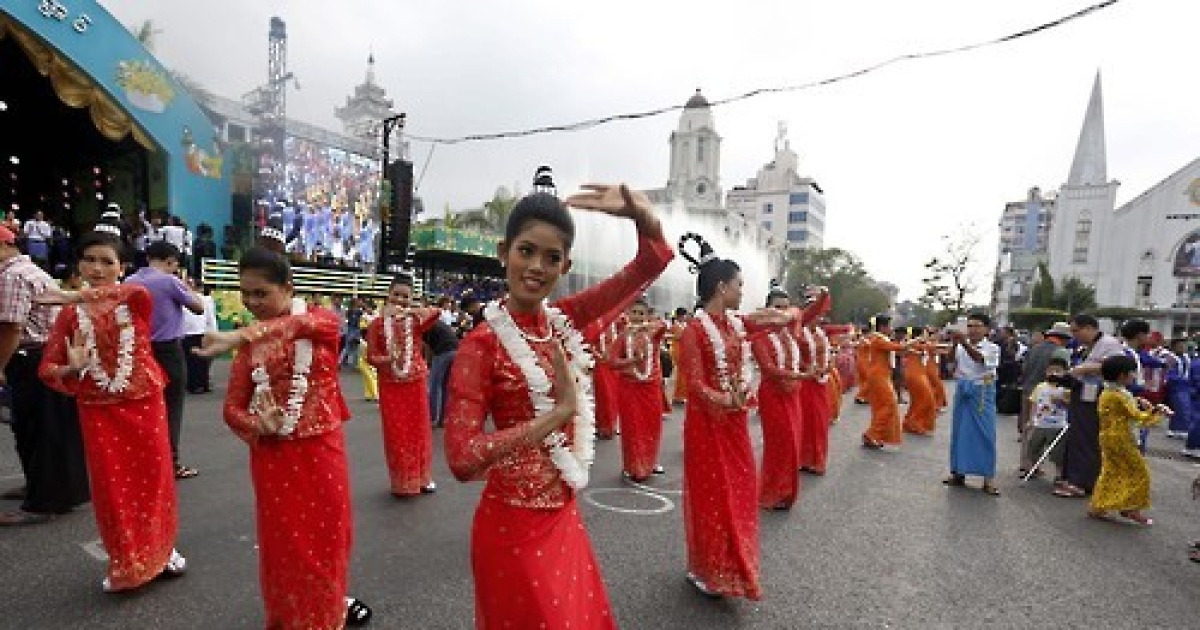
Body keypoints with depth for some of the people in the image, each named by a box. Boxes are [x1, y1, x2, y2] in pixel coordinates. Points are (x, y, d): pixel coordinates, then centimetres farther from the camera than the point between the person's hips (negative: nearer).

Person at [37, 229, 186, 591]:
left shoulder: (136, 299, -4)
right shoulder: (71, 314, 1)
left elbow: (137, 292, -30)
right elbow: (47, 367, 2)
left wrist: (76, 296, -33)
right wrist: (71, 369, -18)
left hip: (144, 404, -1)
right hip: (98, 410, 2)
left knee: (154, 477, 7)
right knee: (111, 485, 7)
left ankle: (162, 549, 29)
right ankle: (124, 563, 27)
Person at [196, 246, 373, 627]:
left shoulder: (325, 321, -8)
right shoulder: (250, 342, 0)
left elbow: (303, 324, -33)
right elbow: (233, 406, 1)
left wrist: (238, 336, -45)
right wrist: (256, 426, -19)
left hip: (321, 449, -1)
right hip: (274, 453, 2)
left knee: (327, 534, 13)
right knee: (282, 539, 11)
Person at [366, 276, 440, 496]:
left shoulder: (415, 319, -2)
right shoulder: (377, 323, -2)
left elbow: (435, 312, -23)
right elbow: (371, 356, -2)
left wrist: (407, 311, -27)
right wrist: (385, 359, -22)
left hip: (416, 381, 1)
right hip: (390, 385, -1)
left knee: (419, 429, 10)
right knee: (395, 432, 6)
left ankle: (423, 477, 26)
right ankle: (401, 480, 22)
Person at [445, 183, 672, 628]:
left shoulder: (565, 320, -3)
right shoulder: (482, 343, -18)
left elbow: (652, 263, -3)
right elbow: (461, 458, -25)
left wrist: (641, 213, -24)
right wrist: (558, 413, -30)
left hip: (564, 514, 6)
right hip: (514, 525, -6)